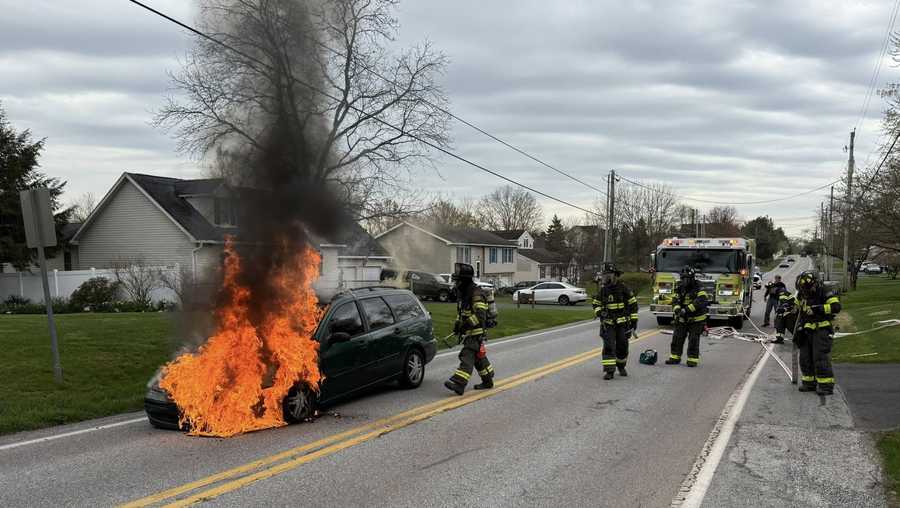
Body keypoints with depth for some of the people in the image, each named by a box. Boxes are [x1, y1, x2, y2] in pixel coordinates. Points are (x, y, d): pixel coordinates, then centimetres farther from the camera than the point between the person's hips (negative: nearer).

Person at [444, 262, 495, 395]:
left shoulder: (476, 293, -18)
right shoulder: (463, 293, 13)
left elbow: (480, 314, -26)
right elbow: (461, 312, 24)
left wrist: (466, 324, -28)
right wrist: (457, 324, 10)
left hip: (477, 331, -10)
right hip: (469, 332, 10)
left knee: (467, 356, -17)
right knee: (478, 357, 16)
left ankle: (458, 383, -26)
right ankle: (488, 381, 27)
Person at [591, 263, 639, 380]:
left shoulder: (623, 289, -7)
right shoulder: (602, 290, 1)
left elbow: (633, 304, 0)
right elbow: (595, 304, 12)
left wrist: (634, 320, -3)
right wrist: (599, 312, -10)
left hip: (622, 323, -1)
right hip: (608, 324, 1)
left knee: (622, 346, 8)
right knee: (608, 347, -10)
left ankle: (621, 366, 32)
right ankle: (609, 371, -10)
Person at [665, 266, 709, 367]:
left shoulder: (699, 290, -12)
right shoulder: (680, 290, 7)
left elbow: (700, 301, -28)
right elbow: (675, 301, -3)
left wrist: (687, 310, -36)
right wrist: (677, 309, -26)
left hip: (696, 320, -6)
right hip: (682, 320, 6)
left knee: (693, 341, -2)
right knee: (677, 339, 7)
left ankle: (693, 359, 6)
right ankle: (675, 357, 16)